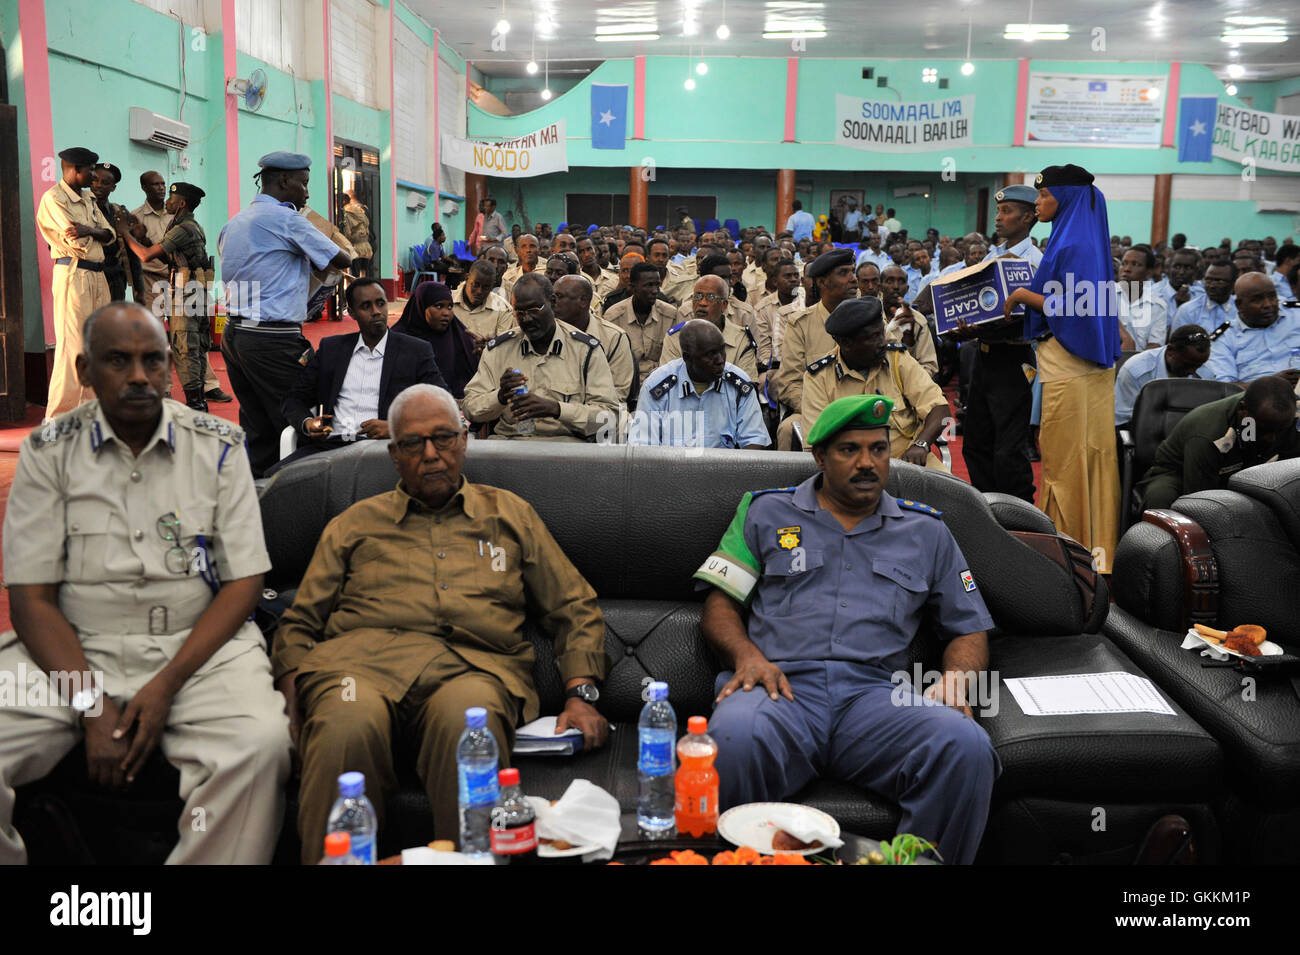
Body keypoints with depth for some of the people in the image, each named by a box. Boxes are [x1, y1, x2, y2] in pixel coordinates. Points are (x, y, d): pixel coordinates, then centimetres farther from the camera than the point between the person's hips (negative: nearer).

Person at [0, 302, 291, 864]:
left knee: (259, 744, -31)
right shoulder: (48, 452, 5)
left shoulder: (218, 447, 5)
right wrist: (92, 706, -13)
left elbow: (245, 581, 1)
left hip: (198, 645, -1)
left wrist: (167, 684, -12)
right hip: (73, 650, 1)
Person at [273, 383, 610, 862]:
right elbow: (299, 624, 22)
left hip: (474, 663, 0)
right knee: (346, 725, -36)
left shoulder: (510, 514, 26)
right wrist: (292, 694, 2)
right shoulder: (355, 524, 26)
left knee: (467, 717, -38)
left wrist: (581, 695, 6)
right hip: (363, 656, 1)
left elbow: (576, 611, 22)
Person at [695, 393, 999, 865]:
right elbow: (720, 603, 15)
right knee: (733, 738, -39)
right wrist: (747, 656, -6)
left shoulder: (926, 532, 24)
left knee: (967, 747, -32)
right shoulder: (766, 512, 21)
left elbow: (970, 630, 25)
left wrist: (956, 680, 2)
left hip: (876, 694, 2)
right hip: (784, 685, -1)